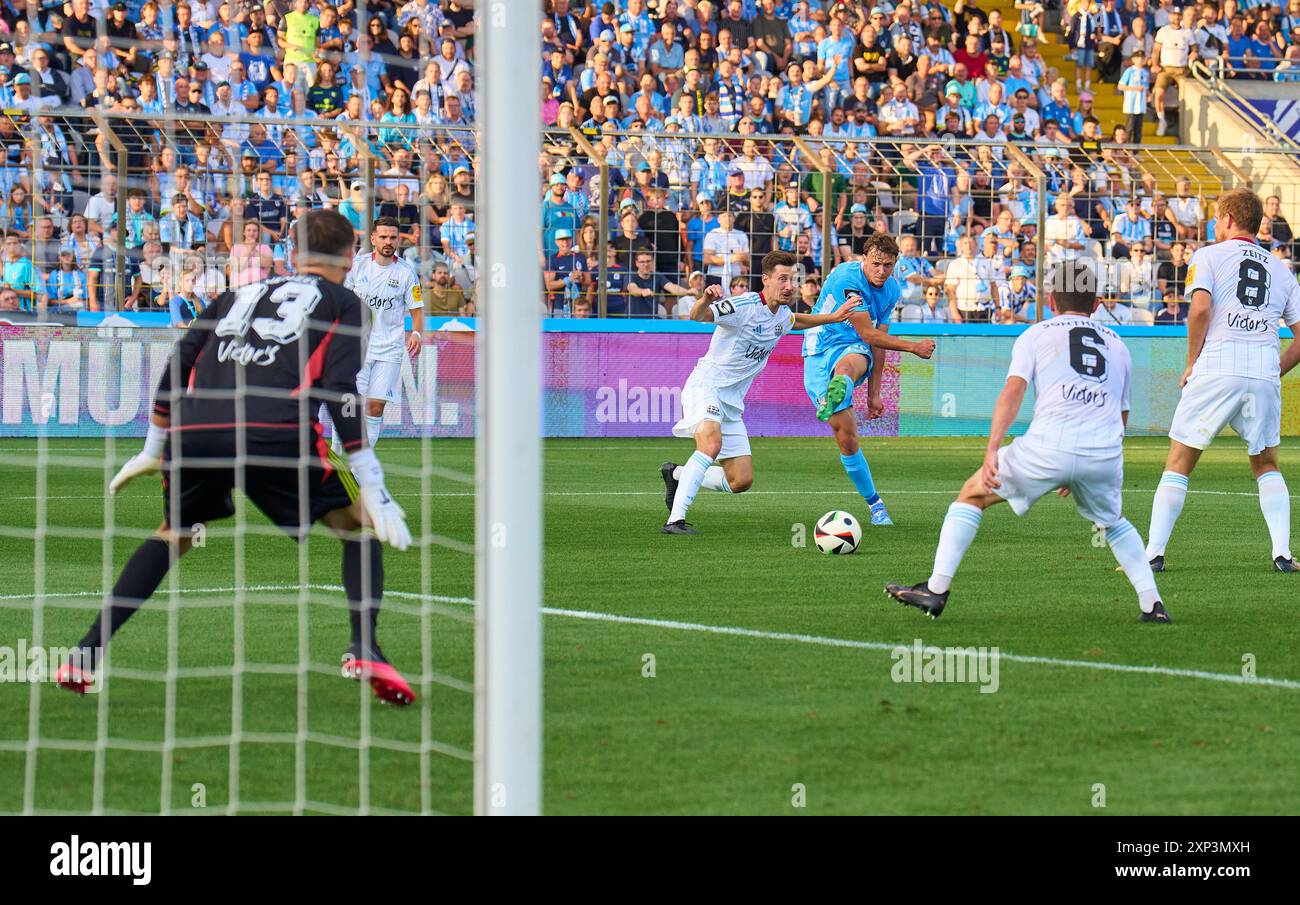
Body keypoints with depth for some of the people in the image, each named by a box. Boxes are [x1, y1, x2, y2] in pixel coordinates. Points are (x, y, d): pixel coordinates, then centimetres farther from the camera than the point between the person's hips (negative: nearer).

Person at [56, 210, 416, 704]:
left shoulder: (239, 295, 32)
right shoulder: (340, 302, 19)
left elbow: (178, 364, 26)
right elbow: (339, 390, 4)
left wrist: (153, 450, 36)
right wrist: (372, 488, 2)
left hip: (192, 432, 4)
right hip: (275, 431, -4)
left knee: (174, 534, 29)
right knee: (360, 524, 14)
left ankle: (85, 655, 19)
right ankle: (364, 651, -6)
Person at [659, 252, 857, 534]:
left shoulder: (781, 316, 10)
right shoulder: (746, 306, -17)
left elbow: (795, 321, 37)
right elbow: (698, 316, -31)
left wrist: (832, 317, 30)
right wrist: (704, 301, -52)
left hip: (732, 401, 8)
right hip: (706, 386, -8)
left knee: (741, 481, 3)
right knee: (712, 443, -36)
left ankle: (677, 475, 25)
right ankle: (675, 520, -39)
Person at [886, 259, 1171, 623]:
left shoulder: (1036, 334, 16)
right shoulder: (1117, 344, 27)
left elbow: (1013, 390, -2)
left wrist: (992, 450, -11)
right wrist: (1078, 475, 39)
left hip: (1049, 445, -3)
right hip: (1105, 455, 3)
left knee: (972, 494, 18)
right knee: (1113, 522, 33)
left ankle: (936, 590, 10)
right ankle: (1152, 604, 19)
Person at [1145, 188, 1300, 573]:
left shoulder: (1208, 256, 6)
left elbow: (1200, 309, -11)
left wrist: (1191, 364, 0)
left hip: (1216, 371, -3)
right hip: (1264, 375, 3)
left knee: (1178, 464, 5)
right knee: (1267, 466, 19)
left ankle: (1153, 552, -2)